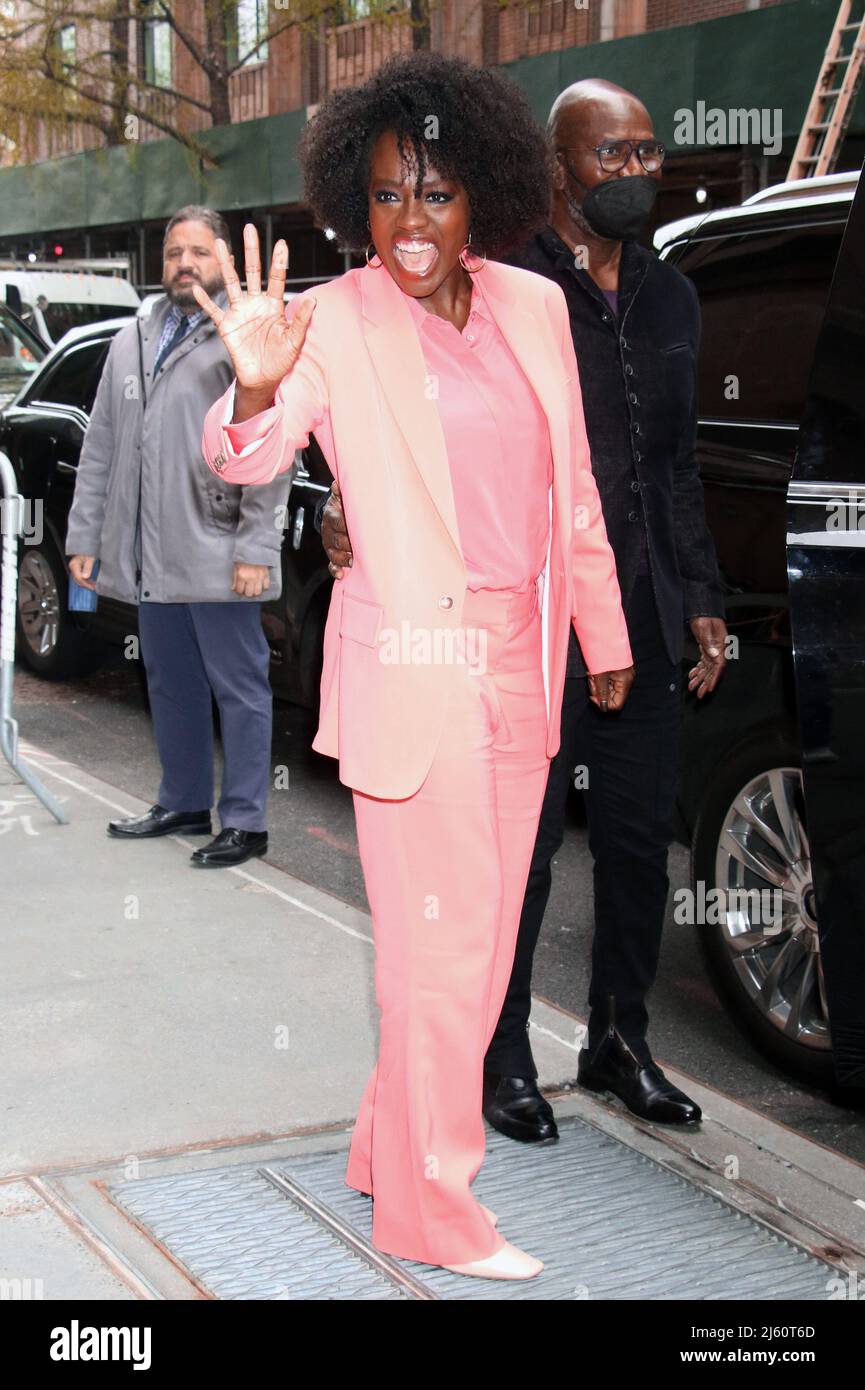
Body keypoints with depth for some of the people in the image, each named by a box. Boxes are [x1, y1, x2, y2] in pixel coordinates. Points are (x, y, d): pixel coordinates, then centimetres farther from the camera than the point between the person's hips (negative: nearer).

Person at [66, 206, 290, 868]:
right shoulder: (131, 343, 16)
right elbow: (100, 448, 16)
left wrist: (256, 548, -16)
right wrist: (84, 537, 11)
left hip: (216, 557, -6)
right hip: (149, 556, 7)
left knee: (238, 687, 0)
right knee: (171, 685, 15)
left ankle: (245, 822, 7)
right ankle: (183, 804, 28)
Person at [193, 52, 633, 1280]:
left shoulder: (535, 306, 7)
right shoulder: (336, 321, -6)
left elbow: (571, 489, 13)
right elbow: (249, 460, -17)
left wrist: (603, 633, 16)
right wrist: (256, 389, -38)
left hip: (519, 664, 6)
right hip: (410, 662, -6)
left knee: (484, 930, 14)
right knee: (439, 935, -1)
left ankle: (388, 1150, 33)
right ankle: (430, 1212, 15)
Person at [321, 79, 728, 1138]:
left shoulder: (670, 299, 16)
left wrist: (703, 600, 16)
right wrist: (353, 501, -27)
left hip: (645, 626, 6)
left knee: (639, 842, 13)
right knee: (520, 848, 2)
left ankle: (619, 1043, 29)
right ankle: (501, 1061, 18)